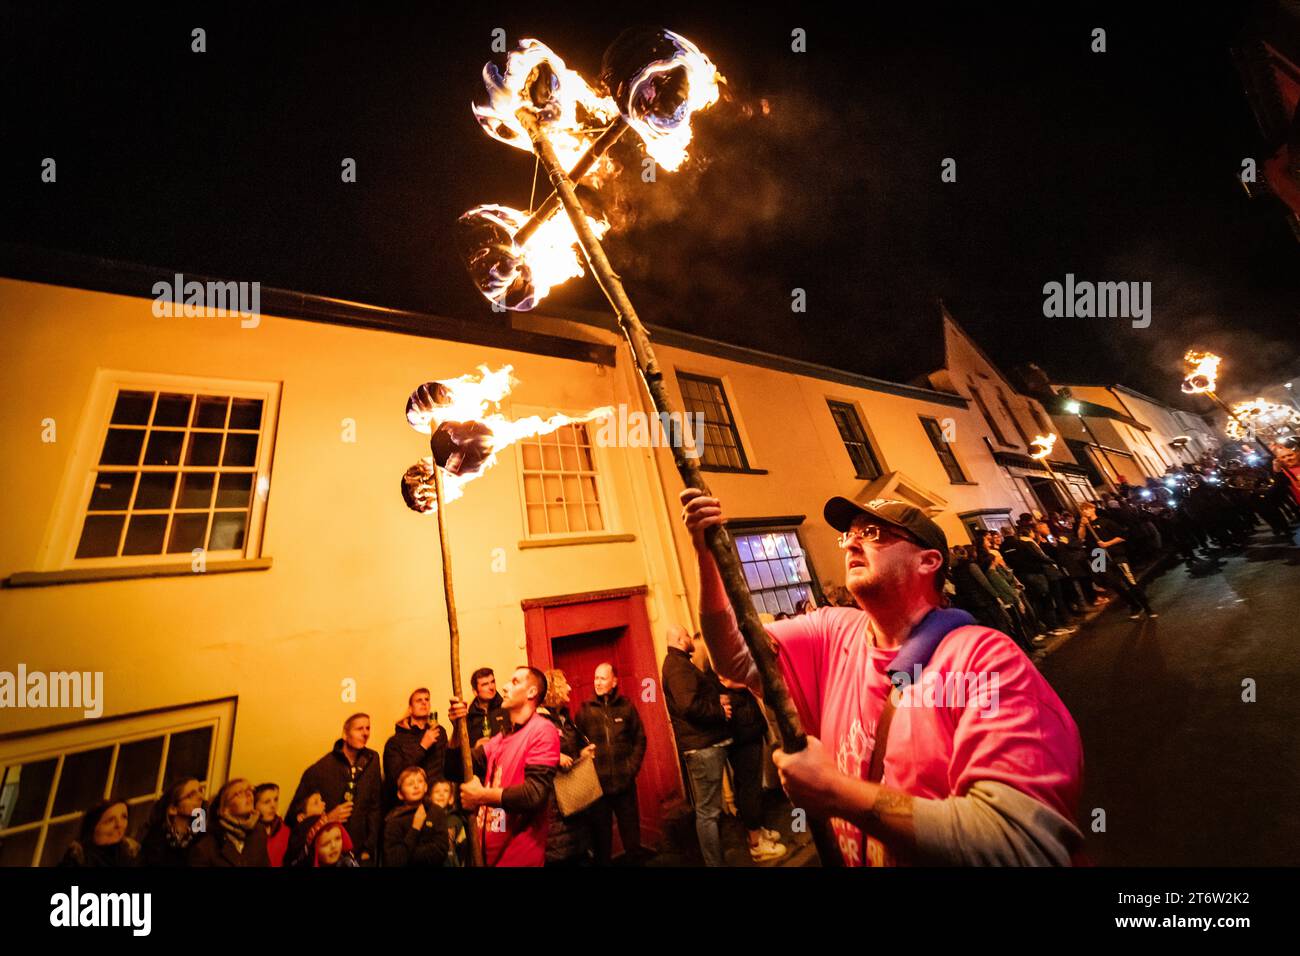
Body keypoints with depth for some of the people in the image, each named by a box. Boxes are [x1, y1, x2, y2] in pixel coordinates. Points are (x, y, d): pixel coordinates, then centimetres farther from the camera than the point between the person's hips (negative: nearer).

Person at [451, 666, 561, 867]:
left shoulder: (542, 731, -17)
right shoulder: (503, 737, 10)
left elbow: (534, 793, -26)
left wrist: (481, 796, -15)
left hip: (520, 857, -7)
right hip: (490, 852, 8)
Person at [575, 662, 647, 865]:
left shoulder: (626, 706, 0)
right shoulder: (584, 709, -2)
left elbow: (640, 739, 3)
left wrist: (632, 768, -5)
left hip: (625, 783, 1)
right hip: (597, 784, -1)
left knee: (631, 833, 14)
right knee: (601, 836, 12)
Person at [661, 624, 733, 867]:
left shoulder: (678, 663, 15)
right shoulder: (678, 665, -18)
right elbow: (690, 706, -28)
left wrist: (718, 699, 4)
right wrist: (720, 711, -13)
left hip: (704, 743, 11)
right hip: (703, 745, -11)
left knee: (707, 809, 21)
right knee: (708, 811, 0)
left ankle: (715, 859, 34)